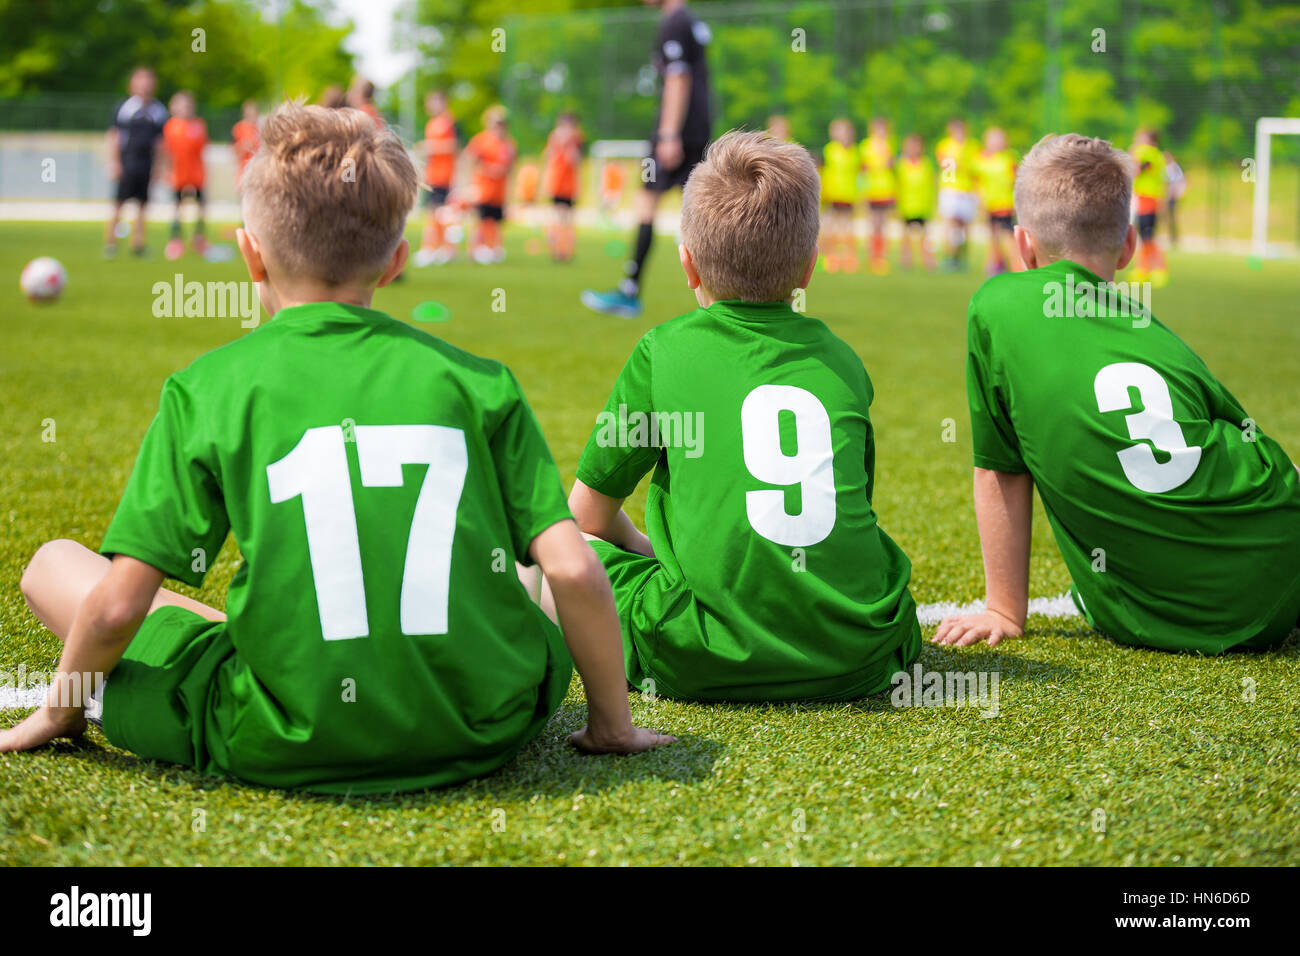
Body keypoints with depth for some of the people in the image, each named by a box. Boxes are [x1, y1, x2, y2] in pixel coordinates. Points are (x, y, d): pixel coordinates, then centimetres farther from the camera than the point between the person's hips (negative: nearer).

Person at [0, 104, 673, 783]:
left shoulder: (208, 388, -2)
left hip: (283, 750, -3)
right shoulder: (476, 381, 1)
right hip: (484, 737, 3)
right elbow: (574, 570, -4)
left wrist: (61, 710, 15)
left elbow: (118, 602, -5)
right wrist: (612, 722, 11)